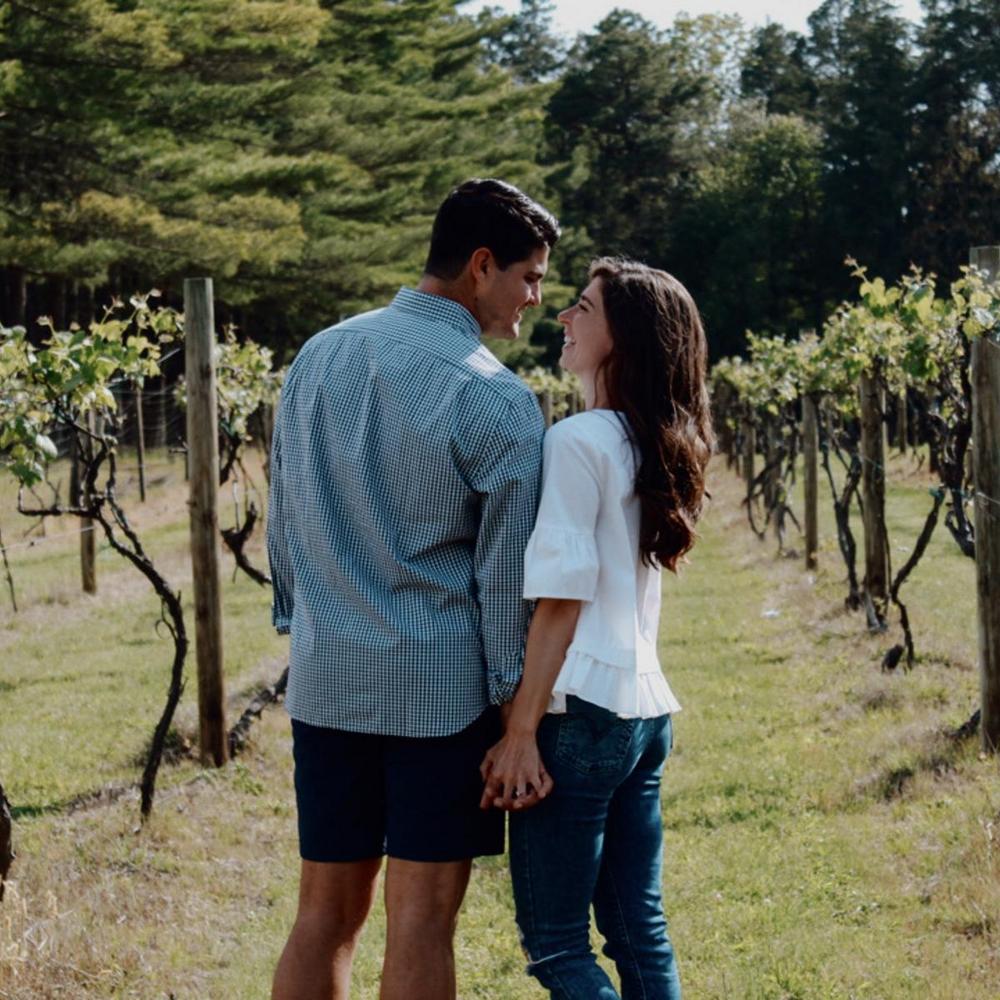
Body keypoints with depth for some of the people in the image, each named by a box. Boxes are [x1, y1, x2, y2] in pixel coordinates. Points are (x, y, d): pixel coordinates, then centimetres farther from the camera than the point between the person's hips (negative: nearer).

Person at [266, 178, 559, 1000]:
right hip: (441, 684, -5)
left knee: (326, 910, 11)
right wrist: (514, 704, -1)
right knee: (421, 917, 1)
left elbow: (282, 518, 13)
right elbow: (505, 572, -9)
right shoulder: (496, 400, -12)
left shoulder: (319, 356, 6)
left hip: (326, 678, 5)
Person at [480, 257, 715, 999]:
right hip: (644, 705, 9)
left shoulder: (579, 441, -11)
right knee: (640, 929, 12)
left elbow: (561, 596, -16)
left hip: (583, 707, -9)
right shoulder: (660, 444, 14)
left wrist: (521, 730, -15)